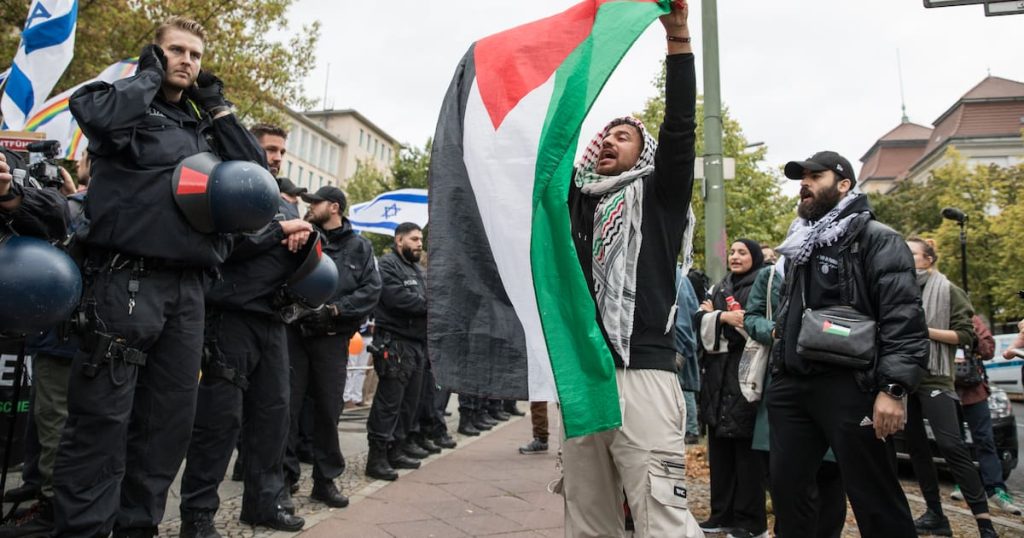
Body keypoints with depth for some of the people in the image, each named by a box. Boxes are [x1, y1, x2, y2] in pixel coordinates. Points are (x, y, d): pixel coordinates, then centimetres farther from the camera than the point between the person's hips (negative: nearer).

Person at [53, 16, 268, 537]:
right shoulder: (129, 104, 5)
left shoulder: (204, 126, 22)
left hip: (186, 287, 6)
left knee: (170, 418, 8)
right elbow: (95, 112, -19)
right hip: (126, 280, -6)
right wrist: (148, 75, -2)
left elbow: (257, 173, 12)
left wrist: (217, 106, 12)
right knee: (103, 416, -4)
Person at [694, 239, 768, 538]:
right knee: (719, 447, 9)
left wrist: (715, 316, -8)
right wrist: (723, 317, -12)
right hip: (718, 377, 6)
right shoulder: (720, 288, 17)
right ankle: (723, 514, 20)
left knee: (746, 449, -3)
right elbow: (701, 325, 8)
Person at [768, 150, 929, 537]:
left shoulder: (876, 239, -2)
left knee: (875, 501, 0)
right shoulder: (799, 246, 21)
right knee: (786, 488, 10)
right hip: (791, 384, 8)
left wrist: (893, 388, -21)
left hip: (849, 385, -7)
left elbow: (904, 318, -12)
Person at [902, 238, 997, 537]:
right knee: (915, 446, 6)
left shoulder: (947, 290, 1)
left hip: (934, 378, -5)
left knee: (950, 444, -13)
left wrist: (925, 330, -14)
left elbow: (965, 335, -4)